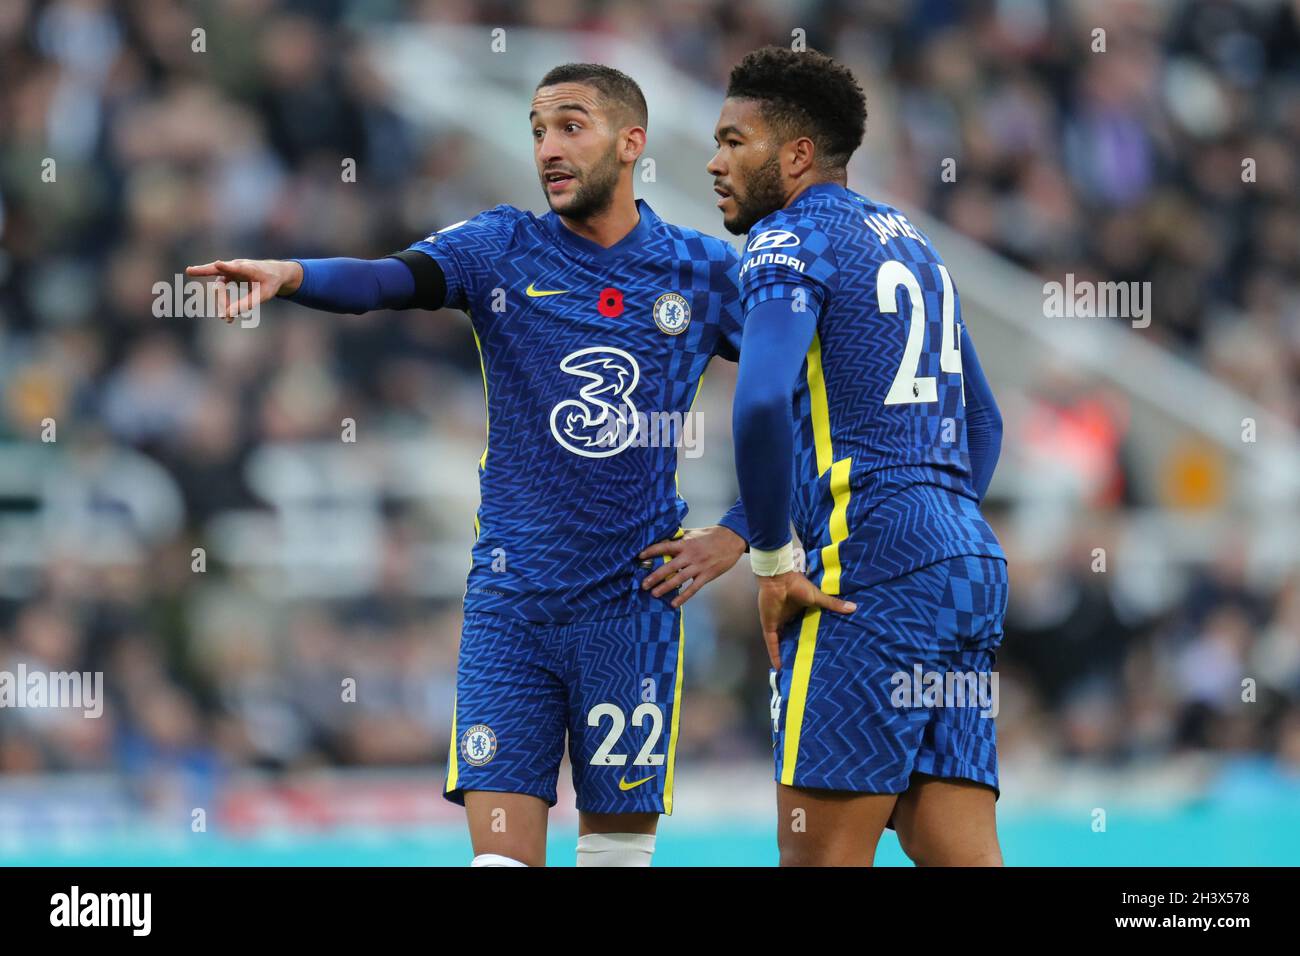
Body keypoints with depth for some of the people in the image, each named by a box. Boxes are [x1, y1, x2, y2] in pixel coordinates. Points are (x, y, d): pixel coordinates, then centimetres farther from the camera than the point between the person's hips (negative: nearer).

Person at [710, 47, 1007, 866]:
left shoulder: (792, 239, -4)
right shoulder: (912, 244, 24)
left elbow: (763, 400, -21)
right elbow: (983, 425, 31)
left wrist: (773, 562, -14)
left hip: (868, 555, -9)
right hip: (970, 560, 9)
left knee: (820, 856, -8)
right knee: (958, 854, 2)